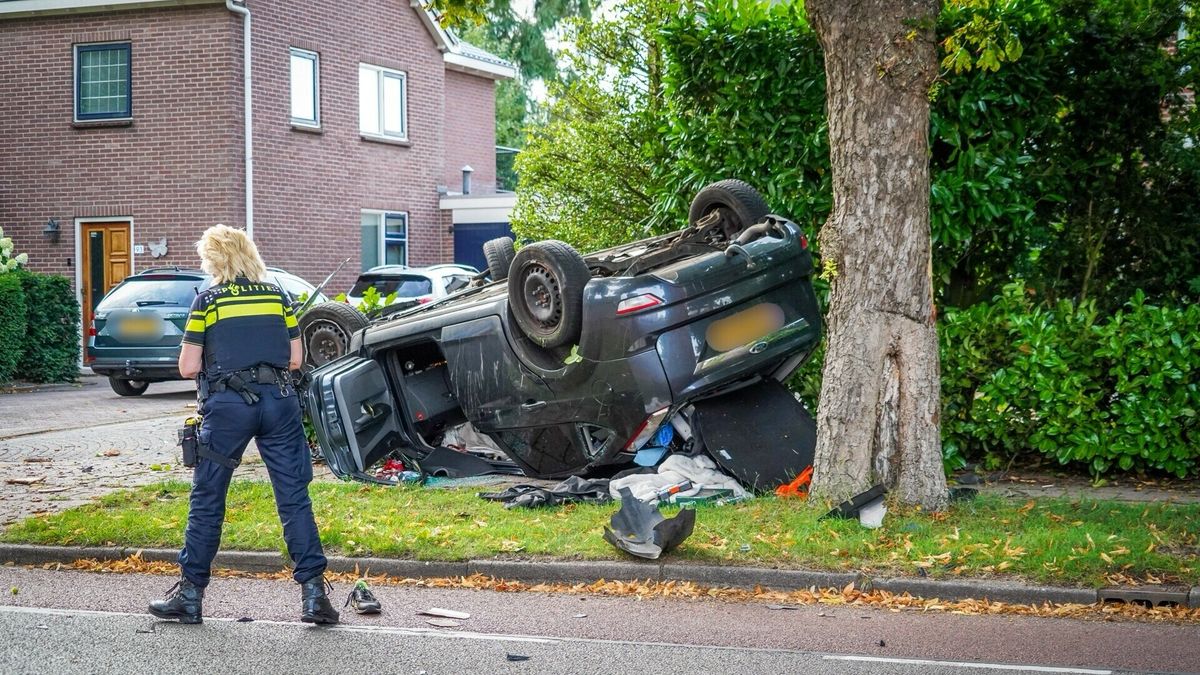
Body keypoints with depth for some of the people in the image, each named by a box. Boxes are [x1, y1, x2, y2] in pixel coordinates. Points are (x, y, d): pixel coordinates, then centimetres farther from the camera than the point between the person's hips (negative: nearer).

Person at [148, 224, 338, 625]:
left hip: (228, 404, -2)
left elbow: (188, 368, -2)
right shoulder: (277, 296, 9)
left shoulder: (208, 301, -1)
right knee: (294, 497, 4)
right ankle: (314, 592, 0)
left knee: (207, 500, 9)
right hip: (279, 400, 3)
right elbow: (295, 359, 9)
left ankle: (190, 595, 14)